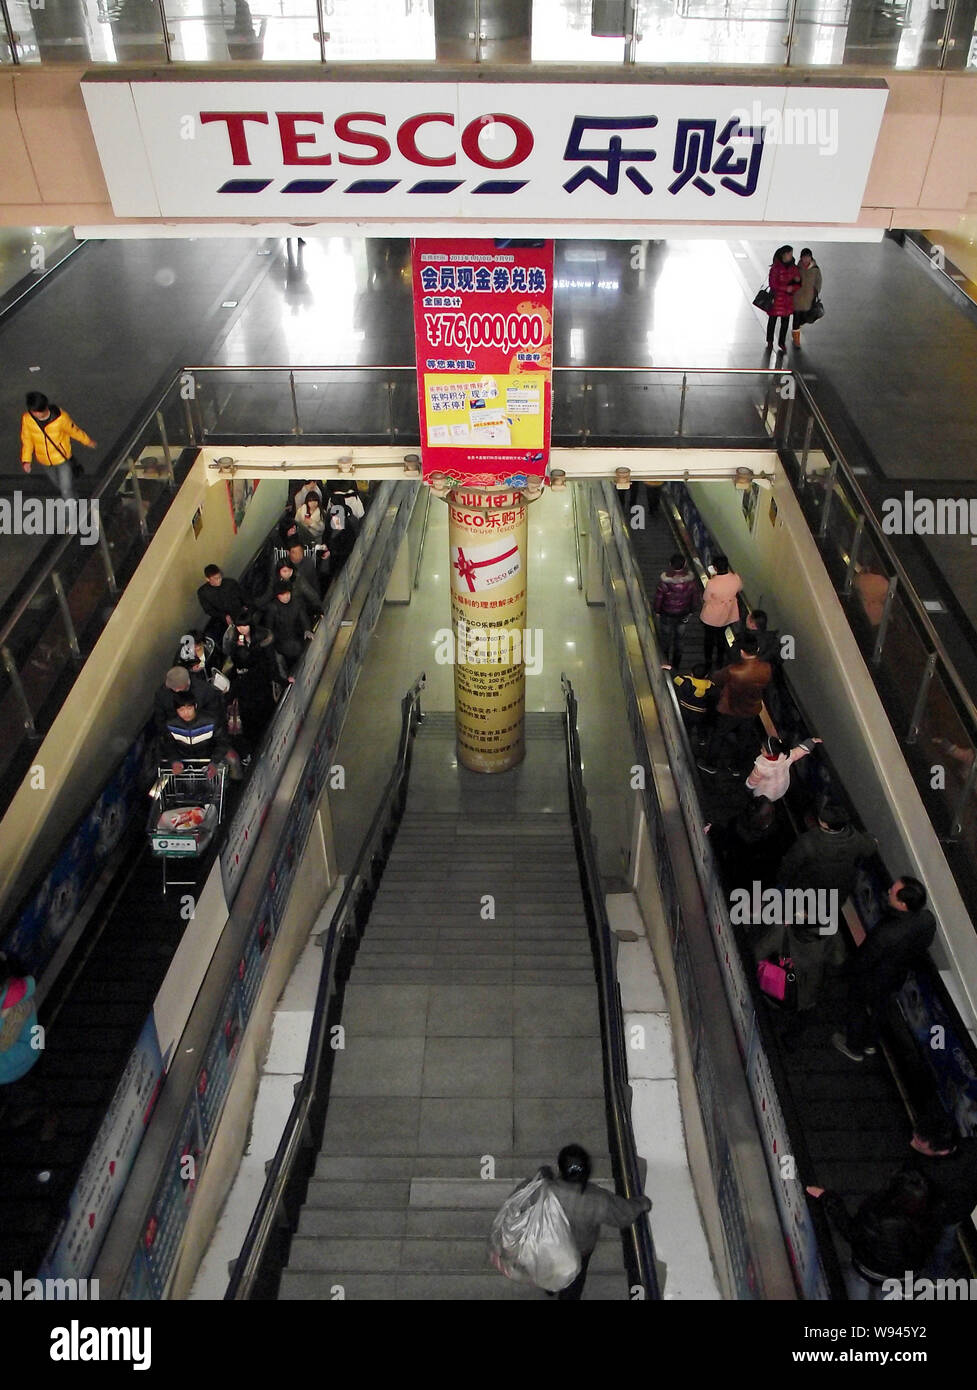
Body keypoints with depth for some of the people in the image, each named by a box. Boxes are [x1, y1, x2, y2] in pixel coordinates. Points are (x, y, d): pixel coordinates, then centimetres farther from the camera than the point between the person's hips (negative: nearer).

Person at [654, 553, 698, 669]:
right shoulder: (690, 579, -19)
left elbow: (658, 597, -16)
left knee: (665, 638, 20)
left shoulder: (665, 580, -29)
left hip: (667, 614, -3)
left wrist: (657, 611, 2)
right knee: (679, 637, 22)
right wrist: (690, 610, 12)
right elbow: (695, 595, -4)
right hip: (683, 614, 3)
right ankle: (676, 663, 38)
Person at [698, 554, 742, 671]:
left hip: (711, 618, -4)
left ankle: (708, 662, 40)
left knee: (709, 639, 22)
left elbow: (706, 599, -16)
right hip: (727, 617, 4)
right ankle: (719, 660, 49)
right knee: (721, 637, 29)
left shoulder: (711, 583, -35)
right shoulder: (735, 578, -21)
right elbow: (739, 588, 3)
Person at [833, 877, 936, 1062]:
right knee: (875, 1008, 33)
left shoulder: (885, 935, -45)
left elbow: (863, 962, -28)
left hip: (871, 982, -6)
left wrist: (854, 969, -6)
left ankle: (854, 1048, 51)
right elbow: (925, 946, -4)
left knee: (858, 1010, 25)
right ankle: (869, 1043, 58)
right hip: (898, 977, 6)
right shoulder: (927, 919, -25)